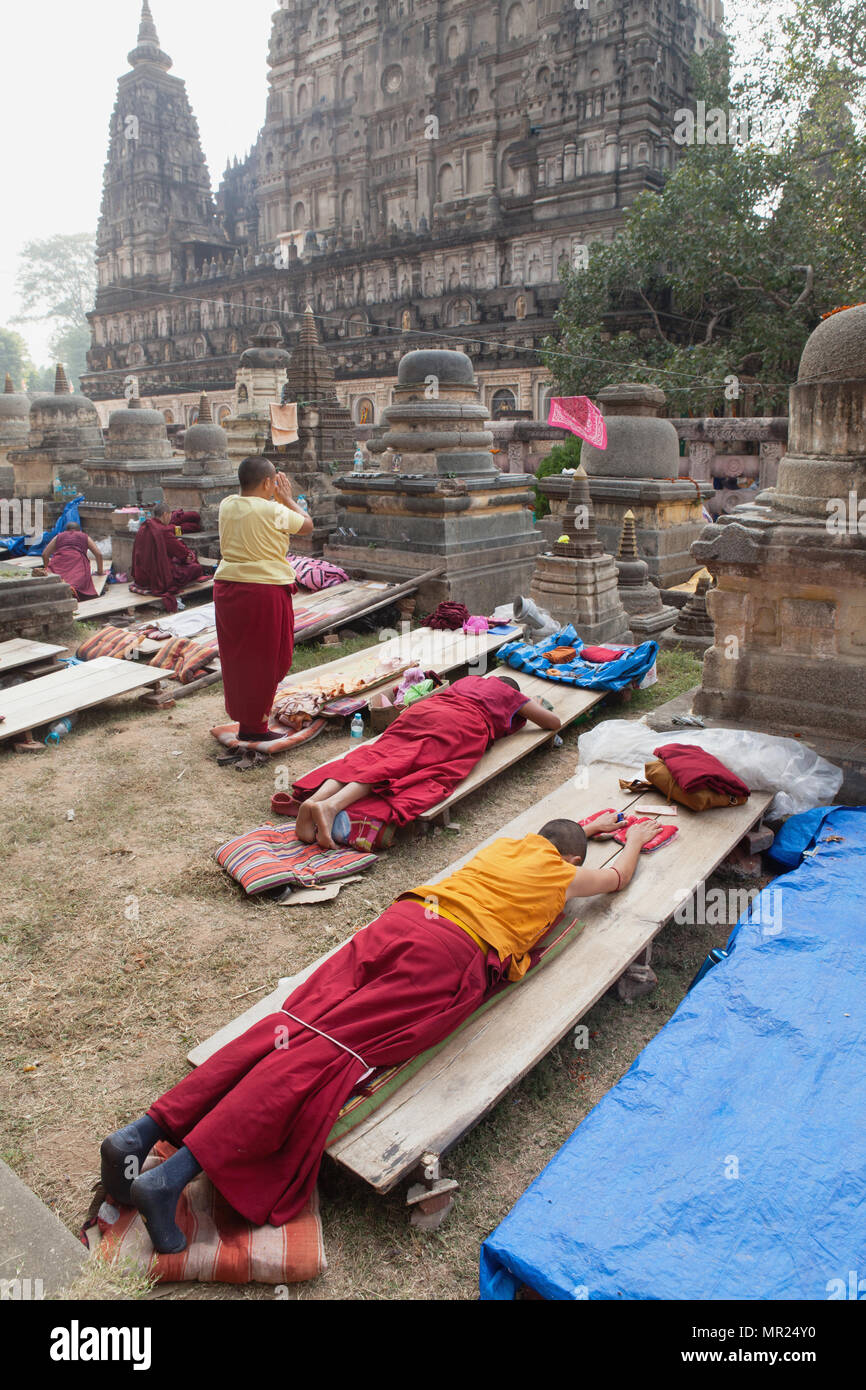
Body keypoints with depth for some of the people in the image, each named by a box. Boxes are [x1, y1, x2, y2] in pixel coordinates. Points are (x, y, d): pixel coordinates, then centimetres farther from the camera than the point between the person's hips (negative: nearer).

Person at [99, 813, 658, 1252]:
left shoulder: (510, 845, 33)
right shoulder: (564, 874, 22)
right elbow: (618, 878, 44)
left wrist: (591, 826, 72)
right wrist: (635, 840, 62)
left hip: (402, 918, 6)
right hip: (453, 952, -6)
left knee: (295, 1024, -5)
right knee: (330, 1050, -17)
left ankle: (144, 1132, -14)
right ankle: (172, 1176, -26)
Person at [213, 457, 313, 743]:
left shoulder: (227, 505, 5)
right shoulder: (273, 511, -14)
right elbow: (307, 525, 0)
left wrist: (276, 500, 18)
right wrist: (287, 498, 9)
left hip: (227, 588, 7)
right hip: (264, 591, -7)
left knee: (237, 657, 15)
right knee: (262, 659, 5)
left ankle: (241, 716, 27)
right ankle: (254, 726, 13)